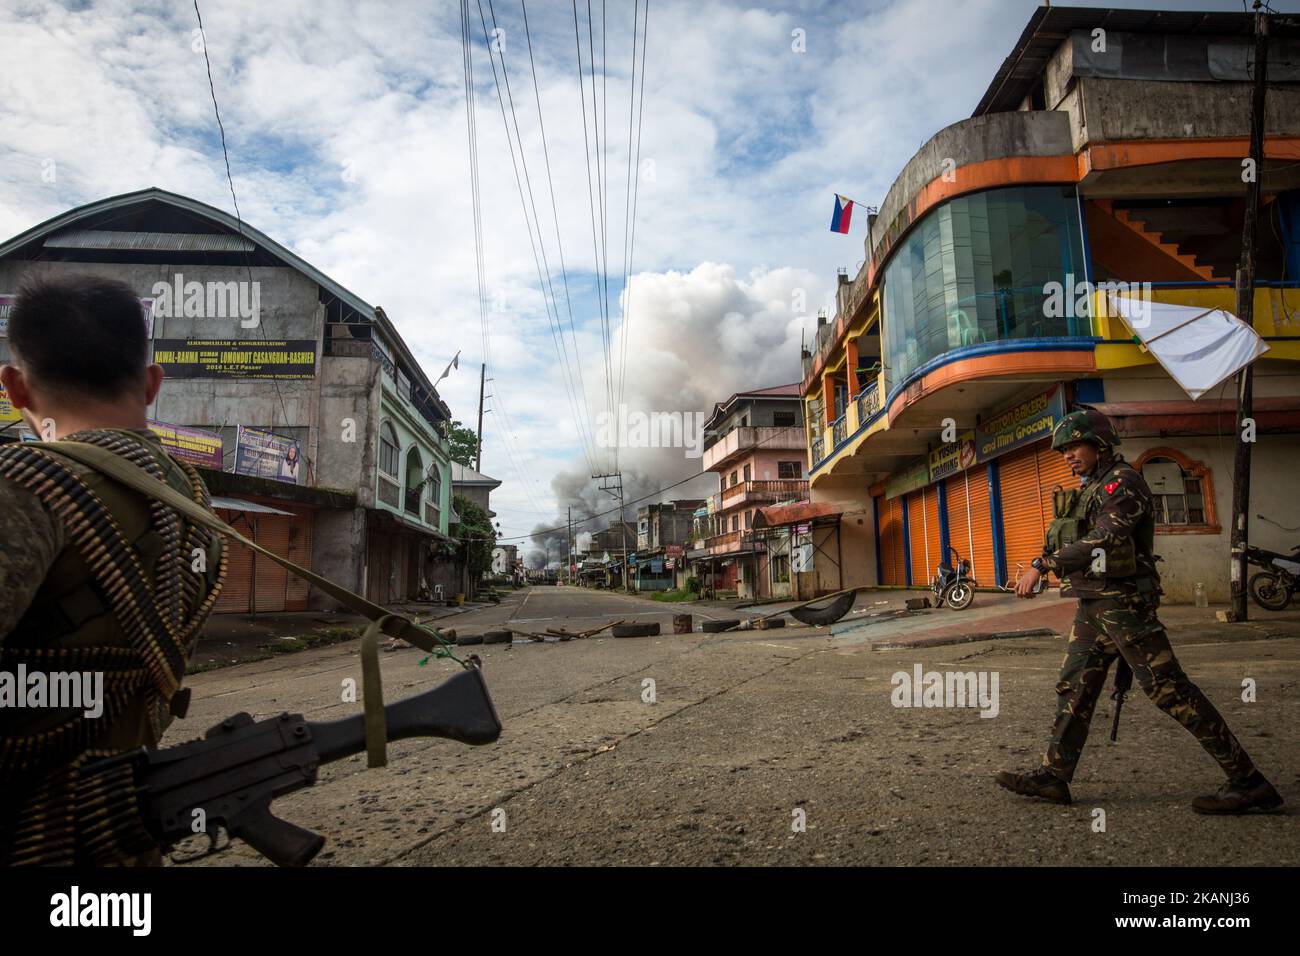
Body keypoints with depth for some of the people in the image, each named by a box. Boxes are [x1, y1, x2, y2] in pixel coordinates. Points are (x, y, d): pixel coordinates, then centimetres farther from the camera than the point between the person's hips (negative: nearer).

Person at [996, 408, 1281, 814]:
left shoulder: (1122, 482, -12)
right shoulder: (1091, 489, 17)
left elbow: (1102, 541, -25)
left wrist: (1041, 565, -26)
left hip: (1122, 602, -9)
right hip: (1093, 606, 9)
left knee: (1169, 690, -5)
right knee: (1074, 688, 8)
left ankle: (1247, 781, 5)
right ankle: (1054, 776, 13)